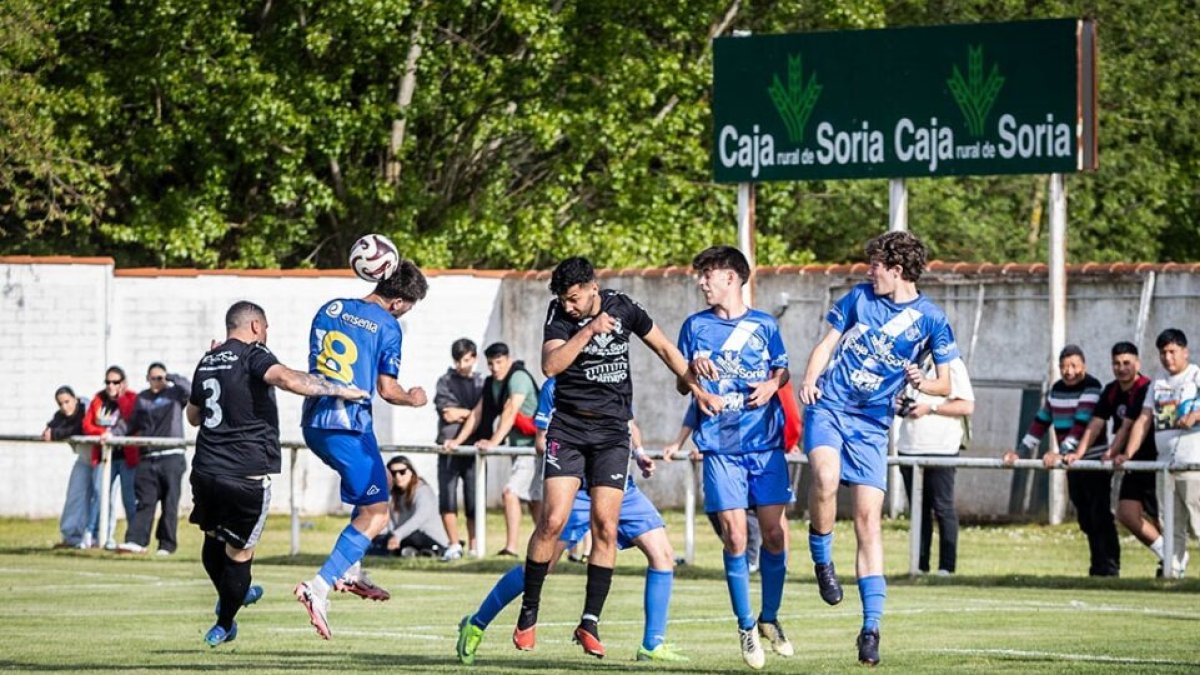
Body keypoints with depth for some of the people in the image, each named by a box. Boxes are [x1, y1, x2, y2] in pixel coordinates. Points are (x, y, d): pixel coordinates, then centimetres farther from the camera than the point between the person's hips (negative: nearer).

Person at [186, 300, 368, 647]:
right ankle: (223, 625, 18)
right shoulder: (252, 356, -8)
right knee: (238, 552, 8)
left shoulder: (207, 362, 14)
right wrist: (338, 390, -22)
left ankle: (230, 596, 46)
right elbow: (285, 378, -30)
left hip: (205, 472, 7)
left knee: (213, 538, 26)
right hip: (246, 476, -7)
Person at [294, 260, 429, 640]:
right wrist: (414, 399, 13)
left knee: (378, 483, 28)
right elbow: (387, 390, -6)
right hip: (348, 427, -8)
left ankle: (350, 570, 22)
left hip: (313, 423, 8)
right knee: (376, 514, -1)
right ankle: (319, 588, -16)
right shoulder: (387, 326, -7)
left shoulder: (330, 309, 12)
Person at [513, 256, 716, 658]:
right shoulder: (560, 315, -5)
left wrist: (697, 389, 15)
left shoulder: (623, 308, 2)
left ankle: (590, 623, 1)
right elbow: (550, 365, -21)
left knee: (605, 527, -5)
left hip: (612, 432, 2)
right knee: (553, 521, -13)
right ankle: (528, 614, 0)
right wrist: (589, 331, -26)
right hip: (568, 430, -2)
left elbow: (663, 348, 16)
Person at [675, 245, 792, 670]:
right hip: (720, 447, -1)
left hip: (766, 443, 1)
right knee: (734, 536, -7)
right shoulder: (696, 326, 8)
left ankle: (770, 618, 15)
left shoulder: (764, 325, 8)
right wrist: (693, 369, -12)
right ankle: (745, 626, 5)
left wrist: (771, 385, -6)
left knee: (775, 532, -4)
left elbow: (781, 370, 15)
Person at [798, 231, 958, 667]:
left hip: (872, 424, 0)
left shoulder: (930, 318, 0)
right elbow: (828, 343, 13)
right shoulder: (860, 297, 5)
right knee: (826, 477, -30)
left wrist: (923, 384, -18)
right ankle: (822, 560, -4)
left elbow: (945, 384, 5)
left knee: (868, 519, -5)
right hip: (829, 406, 0)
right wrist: (809, 381, -6)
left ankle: (871, 627, 0)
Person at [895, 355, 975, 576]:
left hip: (940, 448, -7)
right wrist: (899, 403, 7)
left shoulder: (951, 365, -4)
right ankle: (919, 565, 10)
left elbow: (967, 406, -10)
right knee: (917, 508, 7)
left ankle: (947, 567, -1)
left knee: (942, 508, -3)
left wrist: (930, 409, -15)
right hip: (909, 447, 7)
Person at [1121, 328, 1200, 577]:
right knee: (1171, 527, 6)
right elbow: (1144, 420, 15)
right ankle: (1171, 572, 8)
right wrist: (1128, 453, 5)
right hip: (1165, 464, 6)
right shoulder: (1159, 383, 19)